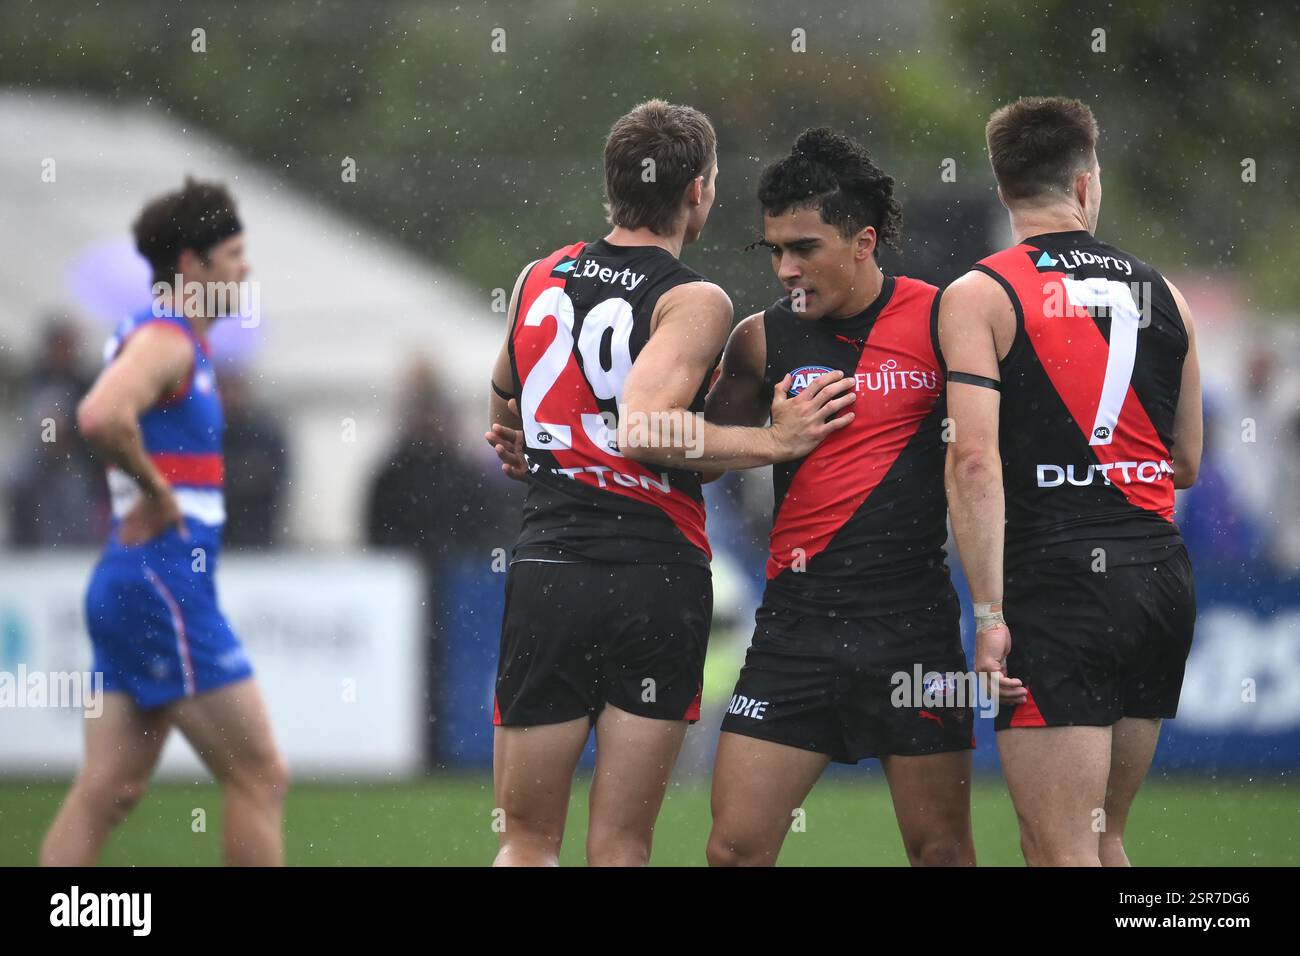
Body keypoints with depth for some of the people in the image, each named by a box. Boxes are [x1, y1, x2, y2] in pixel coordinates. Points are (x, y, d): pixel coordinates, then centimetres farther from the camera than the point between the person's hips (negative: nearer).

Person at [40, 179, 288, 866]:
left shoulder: (176, 342, 18)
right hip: (164, 583, -10)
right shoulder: (162, 341, -13)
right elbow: (99, 417, -32)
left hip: (132, 585, 10)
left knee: (108, 791, 5)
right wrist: (155, 490, -19)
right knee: (259, 777, -5)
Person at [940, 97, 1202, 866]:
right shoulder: (1162, 296, 12)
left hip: (1055, 574, -6)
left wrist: (989, 615, -16)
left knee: (1062, 852, -6)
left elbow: (975, 461, -15)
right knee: (1102, 839, 17)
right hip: (1161, 574, 6)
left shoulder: (980, 295, -4)